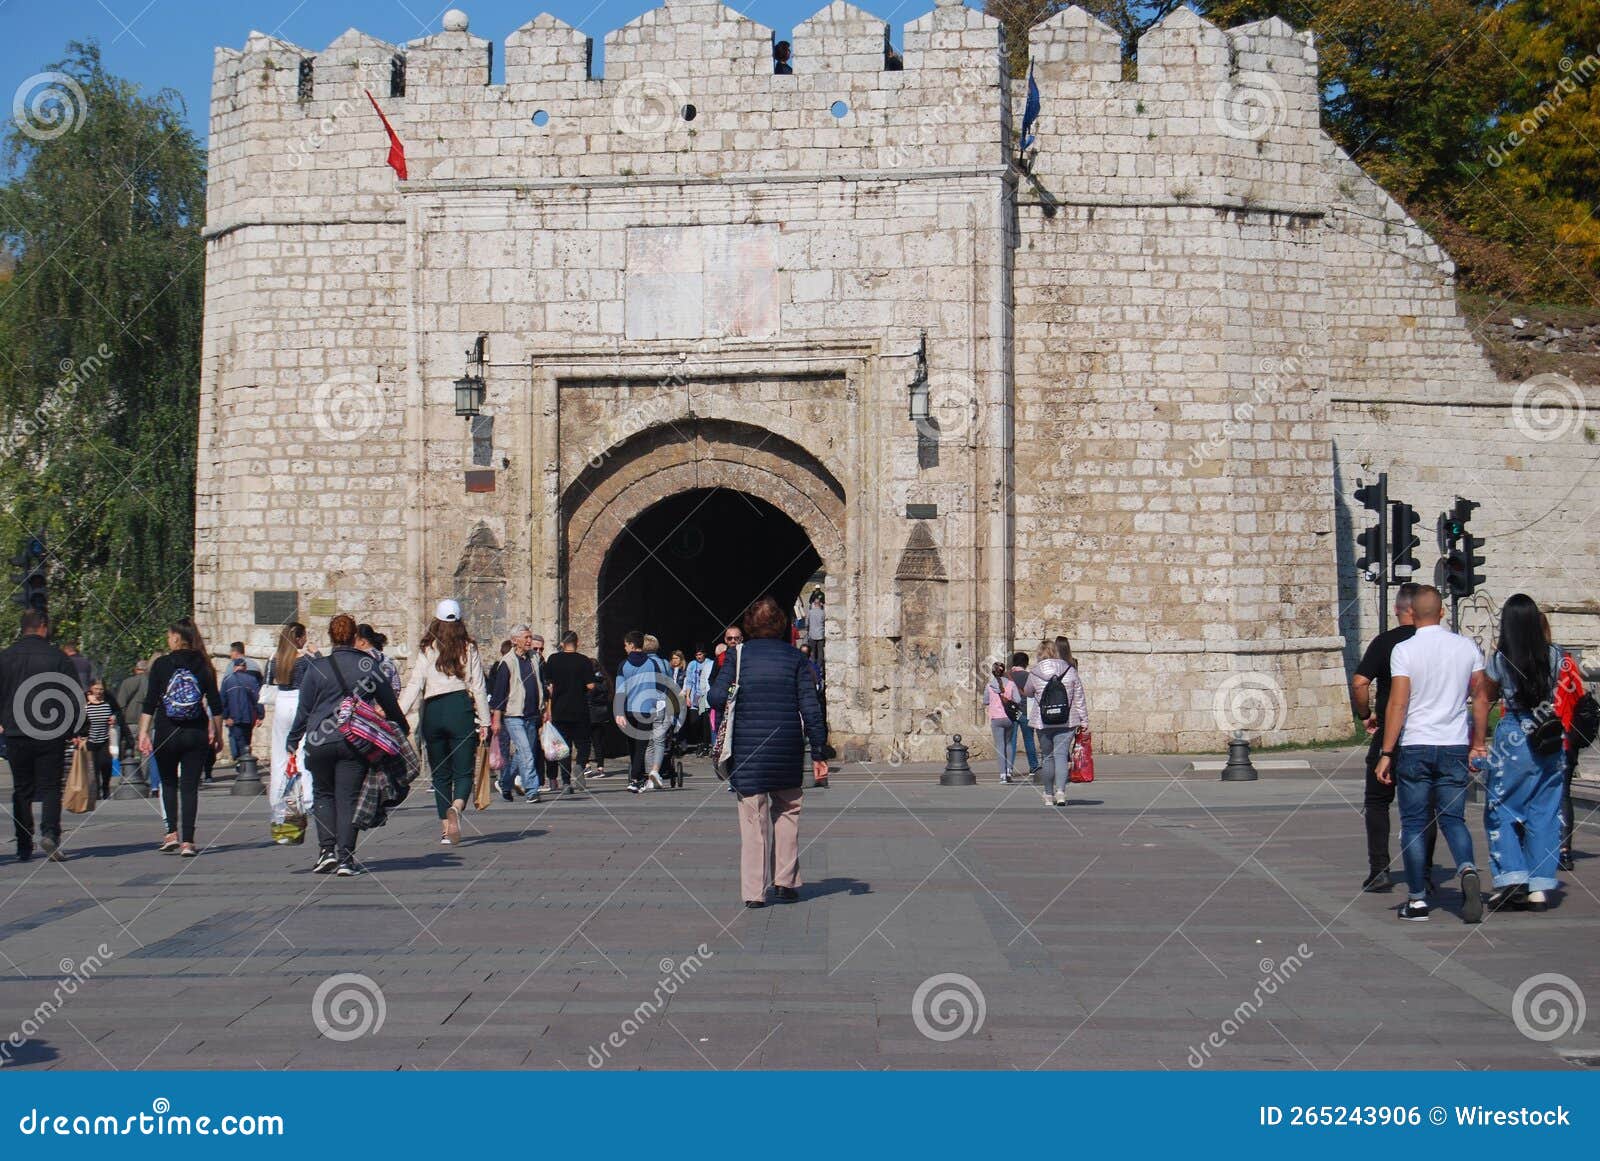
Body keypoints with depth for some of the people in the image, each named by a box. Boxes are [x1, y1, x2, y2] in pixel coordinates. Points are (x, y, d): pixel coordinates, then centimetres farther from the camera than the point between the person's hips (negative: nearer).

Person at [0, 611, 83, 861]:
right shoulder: (58, 657, -5)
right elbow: (75, 696, -3)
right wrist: (72, 730, 8)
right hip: (51, 735, -2)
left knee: (21, 790, 11)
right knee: (50, 787, 2)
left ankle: (24, 846, 11)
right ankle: (50, 833, -18)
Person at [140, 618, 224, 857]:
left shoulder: (161, 664, -3)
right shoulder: (203, 665, 1)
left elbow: (150, 703, -6)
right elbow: (215, 705, 2)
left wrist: (143, 733, -4)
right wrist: (218, 735, 10)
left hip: (166, 733, -1)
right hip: (196, 733, 1)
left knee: (168, 782, 18)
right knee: (190, 786, 4)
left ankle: (172, 834, 8)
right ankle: (187, 842, -2)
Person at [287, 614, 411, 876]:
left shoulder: (316, 667, 1)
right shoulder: (368, 666, 3)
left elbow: (303, 710, 3)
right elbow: (390, 703, 11)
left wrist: (293, 743, 12)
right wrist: (403, 729, 27)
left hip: (319, 742, 0)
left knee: (323, 794, 16)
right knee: (348, 798, 4)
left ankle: (326, 849, 4)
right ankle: (345, 857, 0)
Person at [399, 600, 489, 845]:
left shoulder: (427, 650, 5)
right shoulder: (469, 649, 4)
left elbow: (414, 685, -2)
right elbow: (478, 687, 3)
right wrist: (484, 721, 6)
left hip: (432, 711, 1)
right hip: (460, 708, -1)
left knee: (440, 774, 11)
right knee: (463, 771, 0)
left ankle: (445, 829, 11)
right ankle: (456, 807, -30)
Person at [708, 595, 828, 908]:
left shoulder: (738, 654, -1)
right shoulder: (795, 657, 2)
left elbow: (717, 697, -10)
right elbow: (811, 708, -2)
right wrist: (819, 754, 1)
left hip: (747, 750, -1)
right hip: (787, 750, 1)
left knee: (753, 820, 4)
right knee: (787, 811, 17)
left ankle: (754, 891, 3)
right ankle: (787, 881, 13)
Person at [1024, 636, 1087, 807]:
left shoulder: (1034, 673, -4)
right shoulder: (1070, 671, -2)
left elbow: (1027, 692, 15)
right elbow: (1079, 698, 1)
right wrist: (1083, 721, 7)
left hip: (1043, 723, 0)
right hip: (1066, 722, 0)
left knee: (1047, 757, 11)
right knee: (1061, 755, -3)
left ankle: (1048, 794, 20)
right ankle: (1060, 791, -20)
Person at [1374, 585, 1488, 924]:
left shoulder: (1404, 650, -8)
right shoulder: (1467, 647, 3)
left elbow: (1397, 704, -12)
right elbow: (1482, 699, 6)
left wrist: (1386, 754, -8)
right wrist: (1478, 744, 16)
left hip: (1414, 747, -3)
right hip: (1455, 746, 3)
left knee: (1413, 824, 6)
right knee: (1453, 819, 9)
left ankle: (1417, 900, 7)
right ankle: (1467, 869, -19)